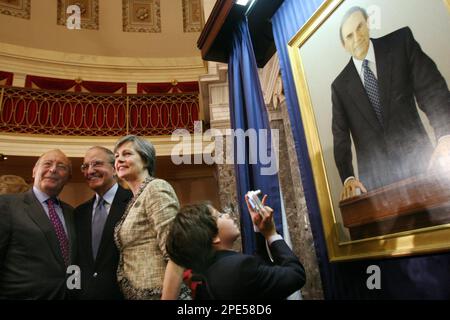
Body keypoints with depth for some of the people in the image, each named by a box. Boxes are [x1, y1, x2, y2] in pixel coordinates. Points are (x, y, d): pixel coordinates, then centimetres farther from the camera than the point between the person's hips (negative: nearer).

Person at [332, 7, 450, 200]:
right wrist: (347, 177, -9)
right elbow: (340, 136, 4)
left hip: (418, 162, 0)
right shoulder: (340, 86, 6)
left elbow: (431, 87, -1)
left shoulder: (401, 42, 5)